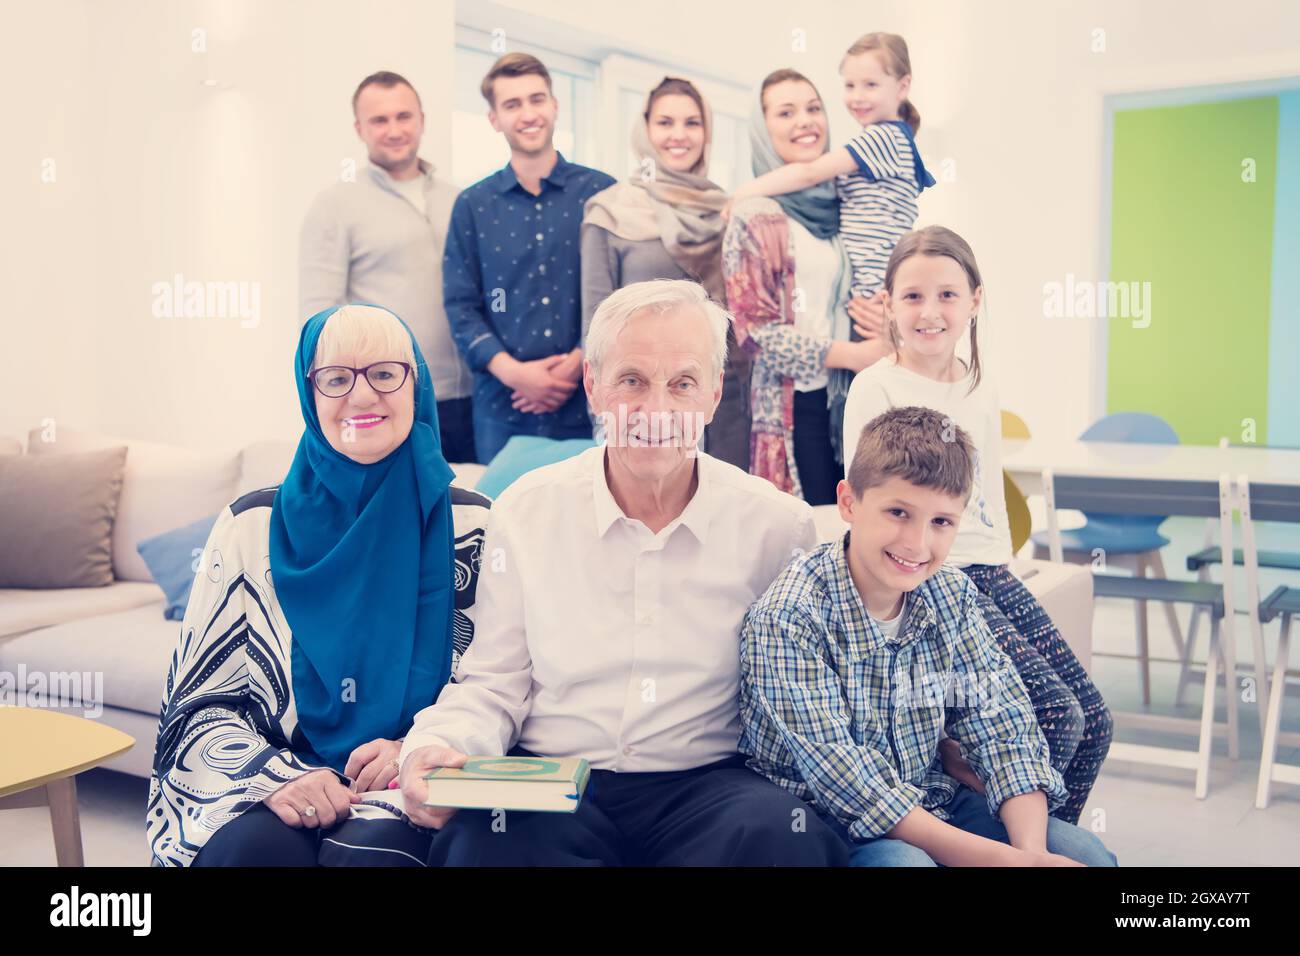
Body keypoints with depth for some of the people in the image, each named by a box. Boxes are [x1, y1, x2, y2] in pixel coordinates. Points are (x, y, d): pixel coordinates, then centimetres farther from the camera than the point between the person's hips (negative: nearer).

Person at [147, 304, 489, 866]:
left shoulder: (472, 525, 4)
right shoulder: (252, 527, 6)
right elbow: (195, 705, 4)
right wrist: (272, 775, -15)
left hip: (409, 797, -1)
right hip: (272, 789, 1)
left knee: (372, 847, -32)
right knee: (255, 846, -31)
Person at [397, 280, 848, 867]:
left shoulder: (780, 526, 1)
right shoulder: (525, 511, 3)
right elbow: (492, 684, 7)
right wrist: (437, 747, -13)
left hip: (707, 783, 1)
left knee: (783, 833, -32)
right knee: (480, 840, -33)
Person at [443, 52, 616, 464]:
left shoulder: (602, 193, 4)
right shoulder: (472, 206, 7)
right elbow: (460, 306, 2)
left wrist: (577, 364, -13)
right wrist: (513, 372, -13)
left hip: (589, 402, -1)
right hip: (502, 406, 1)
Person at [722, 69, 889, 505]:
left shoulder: (840, 206, 13)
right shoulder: (754, 217, -4)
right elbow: (756, 330, -10)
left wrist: (885, 321, -1)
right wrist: (854, 354, -13)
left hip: (852, 397, 5)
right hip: (795, 405, -5)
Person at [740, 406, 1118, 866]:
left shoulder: (952, 595, -3)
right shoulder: (789, 618, -22)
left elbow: (1001, 723, -4)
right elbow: (841, 775, -26)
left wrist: (1031, 849, -22)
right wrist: (1000, 858, -29)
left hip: (930, 803, 5)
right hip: (824, 823, -5)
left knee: (1086, 852, -11)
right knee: (901, 859, -34)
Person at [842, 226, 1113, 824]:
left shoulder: (980, 387, 14)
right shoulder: (876, 388, -6)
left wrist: (1002, 566, 11)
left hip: (990, 573, 7)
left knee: (1093, 719, 0)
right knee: (1057, 717, -17)